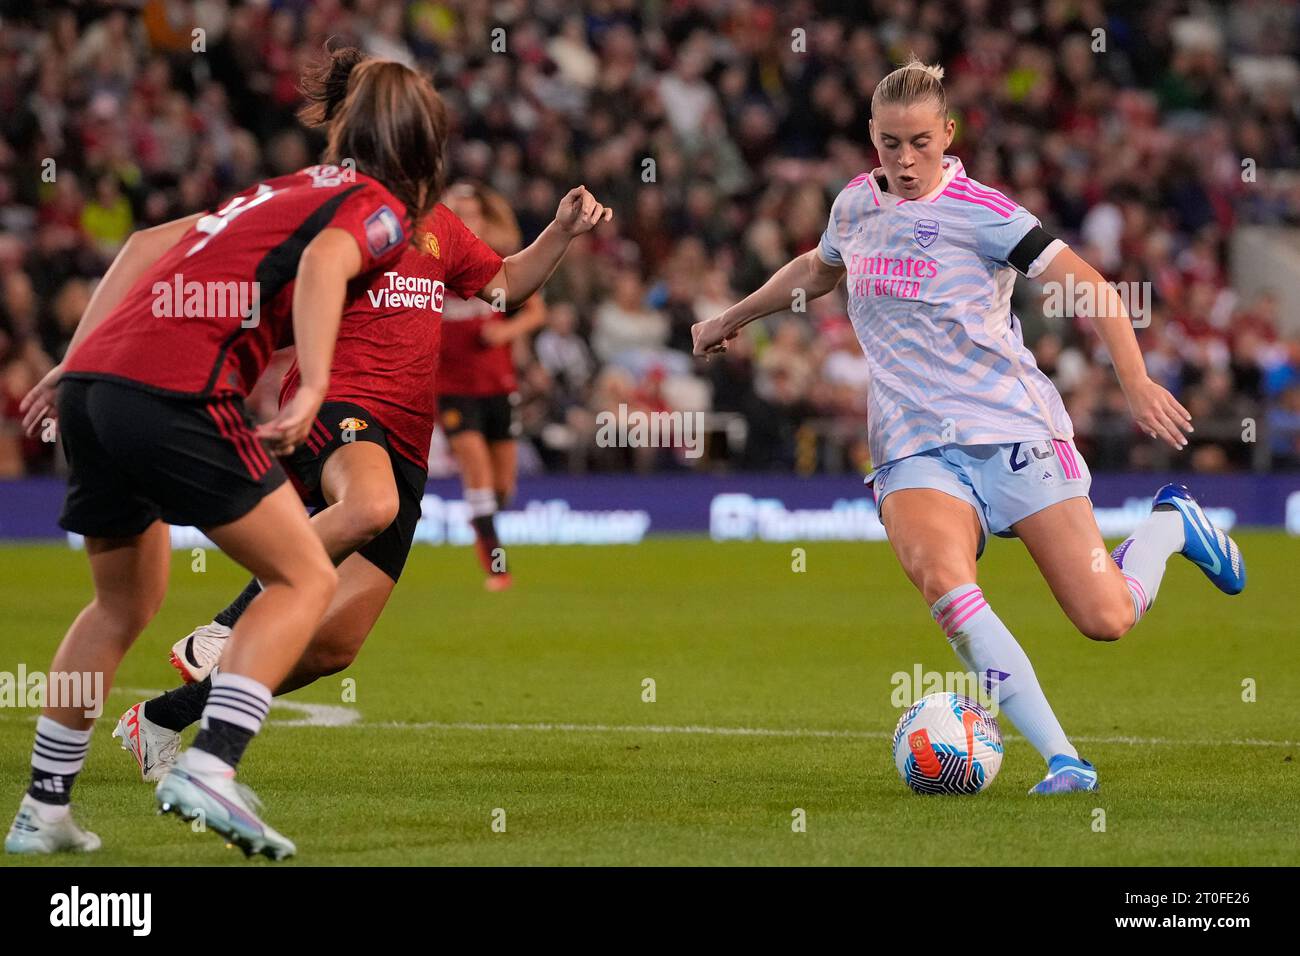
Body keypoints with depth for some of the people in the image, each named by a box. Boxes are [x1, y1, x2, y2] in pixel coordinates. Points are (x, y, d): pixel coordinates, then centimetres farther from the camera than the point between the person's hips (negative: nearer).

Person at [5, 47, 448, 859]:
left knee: (126, 602, 23)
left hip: (93, 378, 8)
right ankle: (208, 769, -13)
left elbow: (148, 244, 27)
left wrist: (74, 365, 24)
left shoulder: (282, 190, 30)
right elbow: (324, 262, -15)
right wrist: (313, 390, -27)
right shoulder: (377, 211, 7)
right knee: (306, 578, 3)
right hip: (179, 392, -8)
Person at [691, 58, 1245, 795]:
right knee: (939, 576, -31)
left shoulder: (977, 210, -8)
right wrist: (734, 318, 42)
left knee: (1105, 620, -10)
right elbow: (819, 269, 33)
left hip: (1014, 429, -4)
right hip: (916, 449, 4)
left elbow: (1087, 283, -10)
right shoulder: (856, 204, 10)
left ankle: (1172, 524, 26)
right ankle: (1062, 760, -28)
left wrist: (1136, 382, -21)